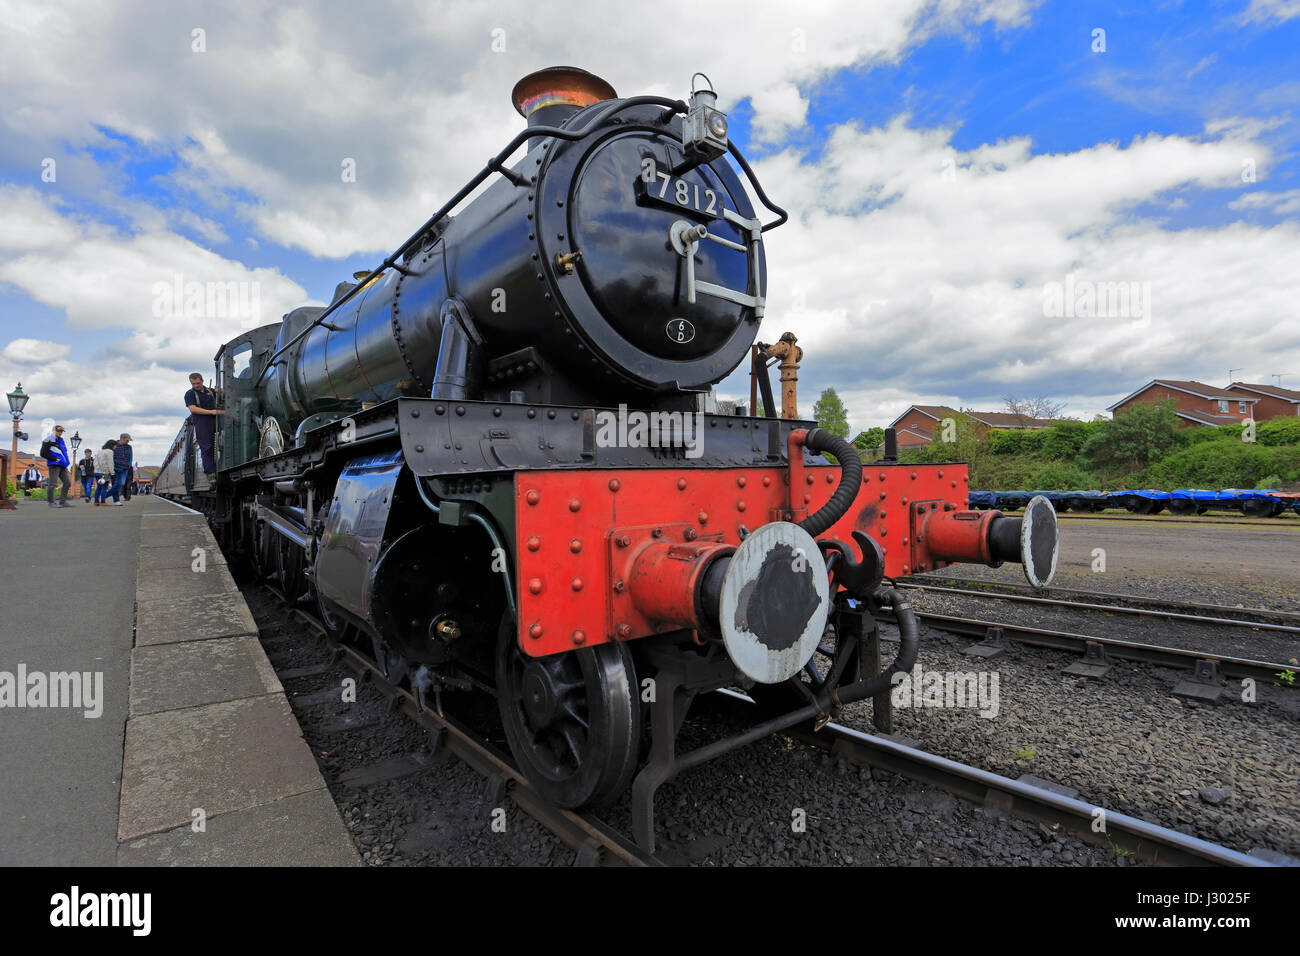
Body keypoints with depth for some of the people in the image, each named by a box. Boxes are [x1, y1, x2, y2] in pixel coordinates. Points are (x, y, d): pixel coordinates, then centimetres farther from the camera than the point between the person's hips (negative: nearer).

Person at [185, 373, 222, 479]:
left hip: (215, 421, 5)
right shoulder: (190, 394, 4)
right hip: (201, 423, -4)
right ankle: (210, 473, -8)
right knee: (206, 448, -8)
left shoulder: (210, 391, 18)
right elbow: (193, 409, -10)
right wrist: (211, 412, -19)